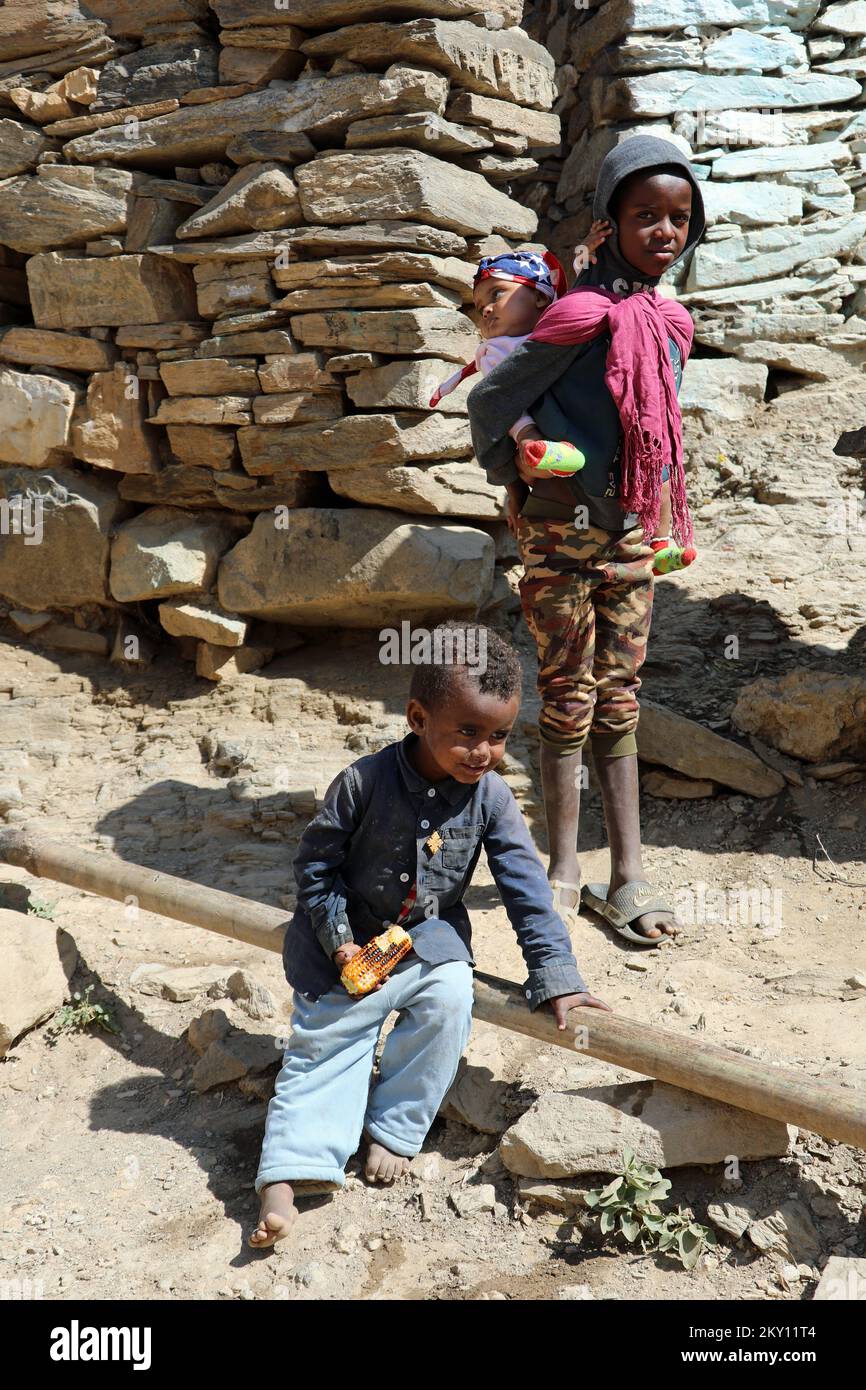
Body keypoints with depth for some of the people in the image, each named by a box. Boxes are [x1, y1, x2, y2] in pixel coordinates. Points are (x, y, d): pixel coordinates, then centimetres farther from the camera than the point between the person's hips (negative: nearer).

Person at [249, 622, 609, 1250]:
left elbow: (526, 887, -10)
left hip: (431, 938, 2)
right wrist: (338, 938, -18)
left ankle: (394, 1130, -8)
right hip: (350, 941, -2)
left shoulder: (490, 796, -13)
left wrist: (556, 976, -15)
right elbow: (316, 861, -9)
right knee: (324, 1040, -10)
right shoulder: (366, 782, -20)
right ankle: (284, 1182, -10)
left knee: (450, 998, -24)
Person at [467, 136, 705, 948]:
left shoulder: (670, 322, 7)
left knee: (619, 701, 11)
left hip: (633, 528, 6)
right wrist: (520, 481, -3)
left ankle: (626, 878, 20)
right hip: (566, 525, -6)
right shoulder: (584, 314, -15)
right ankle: (564, 873, 17)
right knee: (569, 700, 2)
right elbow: (488, 403, -12)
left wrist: (655, 524, 13)